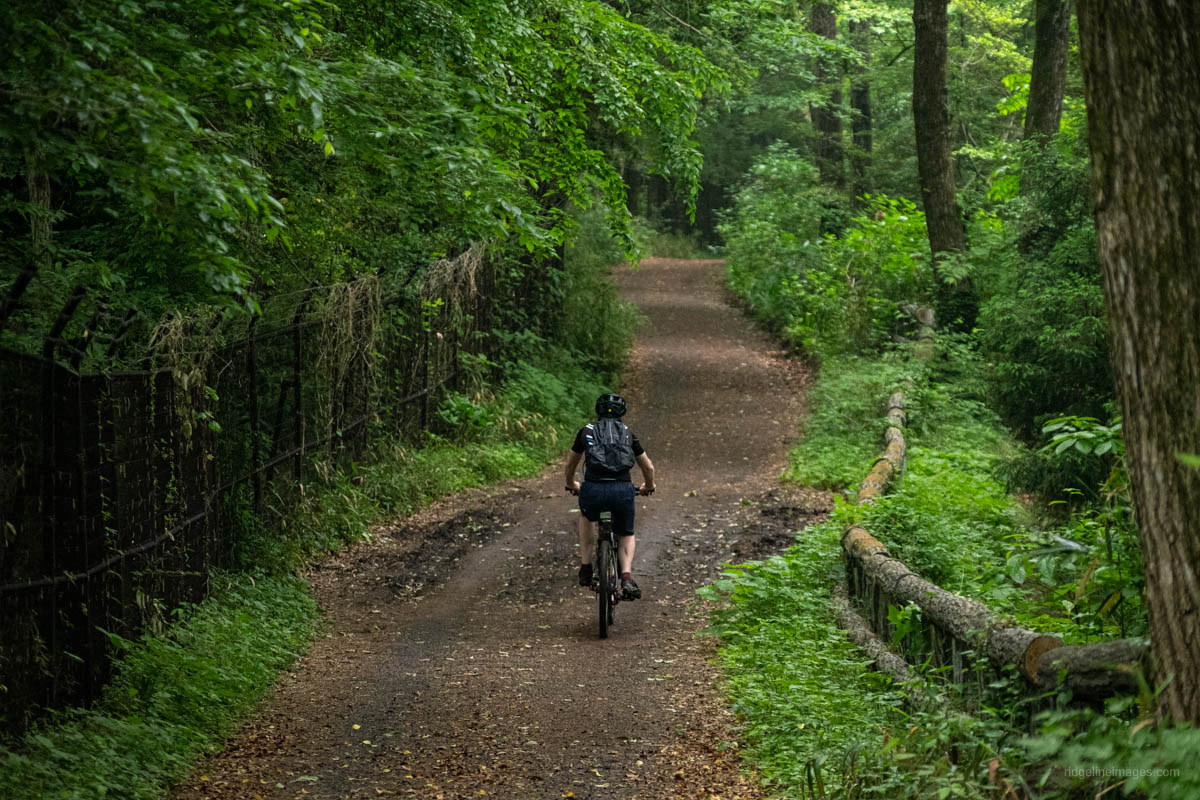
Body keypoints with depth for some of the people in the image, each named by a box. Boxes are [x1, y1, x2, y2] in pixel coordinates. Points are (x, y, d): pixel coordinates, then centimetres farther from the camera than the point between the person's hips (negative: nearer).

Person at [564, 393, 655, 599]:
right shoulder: (628, 434, 19)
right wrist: (648, 486, 48)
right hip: (623, 490, 0)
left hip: (593, 489, 0)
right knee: (626, 535, 23)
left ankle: (585, 568, 30)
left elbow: (570, 464, 32)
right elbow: (649, 468, 27)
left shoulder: (587, 431, 18)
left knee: (586, 516, 35)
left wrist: (571, 484, 52)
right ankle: (627, 577, -2)